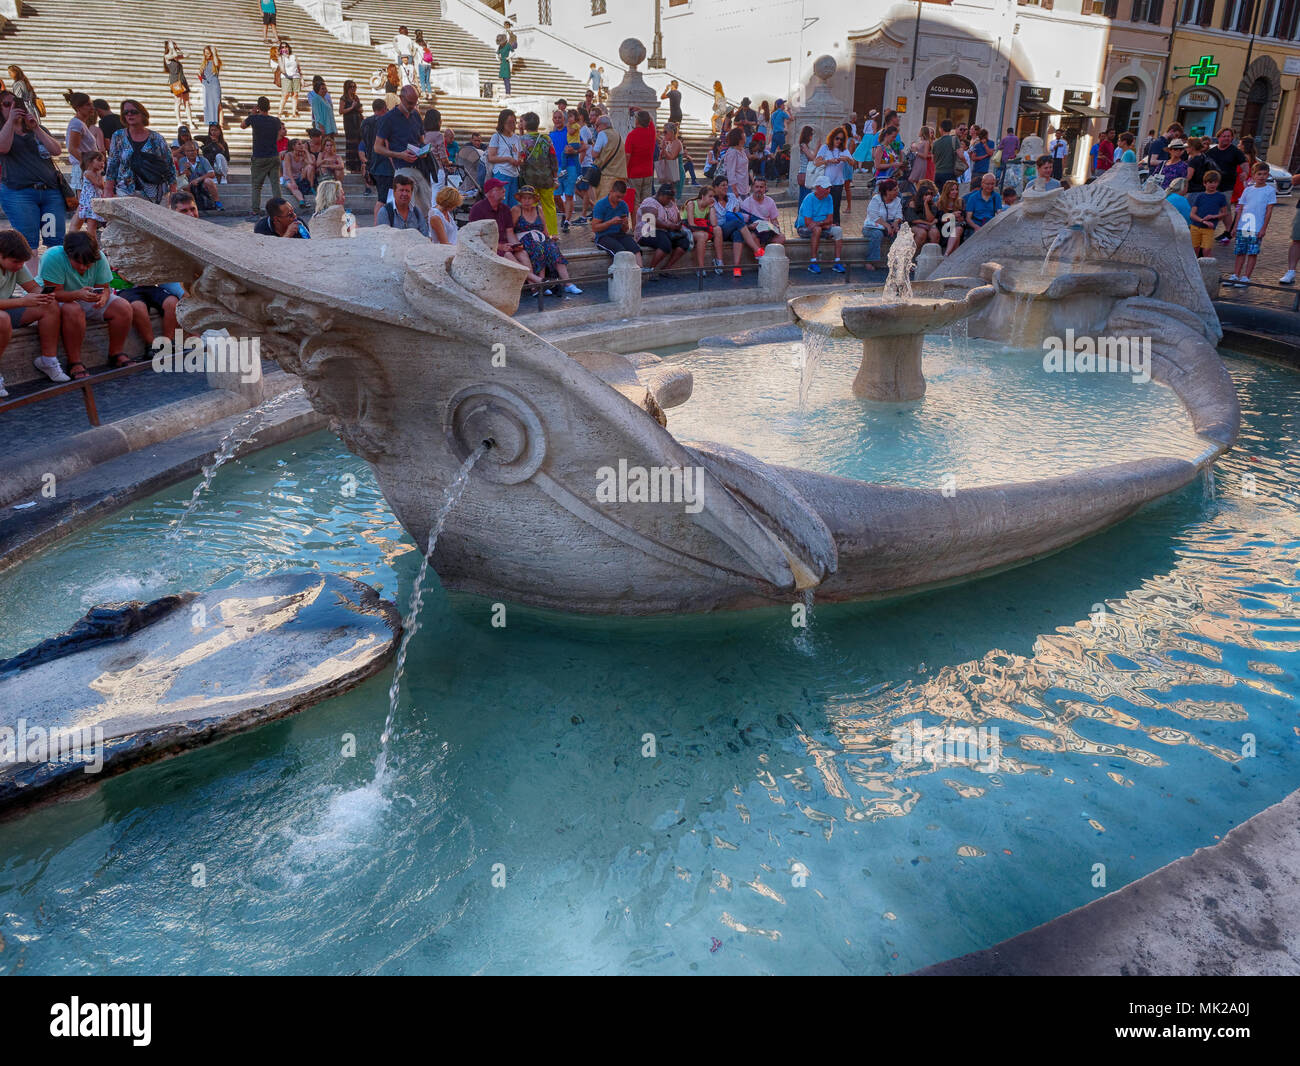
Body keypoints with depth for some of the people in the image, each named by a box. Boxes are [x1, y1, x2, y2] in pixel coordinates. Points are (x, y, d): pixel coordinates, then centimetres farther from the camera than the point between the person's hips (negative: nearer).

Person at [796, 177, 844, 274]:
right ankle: (813, 262, -34)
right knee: (817, 229, -37)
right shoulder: (809, 199, -17)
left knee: (838, 230, -18)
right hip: (804, 228, -6)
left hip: (822, 227, 6)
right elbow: (808, 222, -22)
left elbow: (830, 219, -1)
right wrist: (825, 225, -15)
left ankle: (837, 262, -21)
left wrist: (819, 223, -20)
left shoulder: (828, 198, 2)